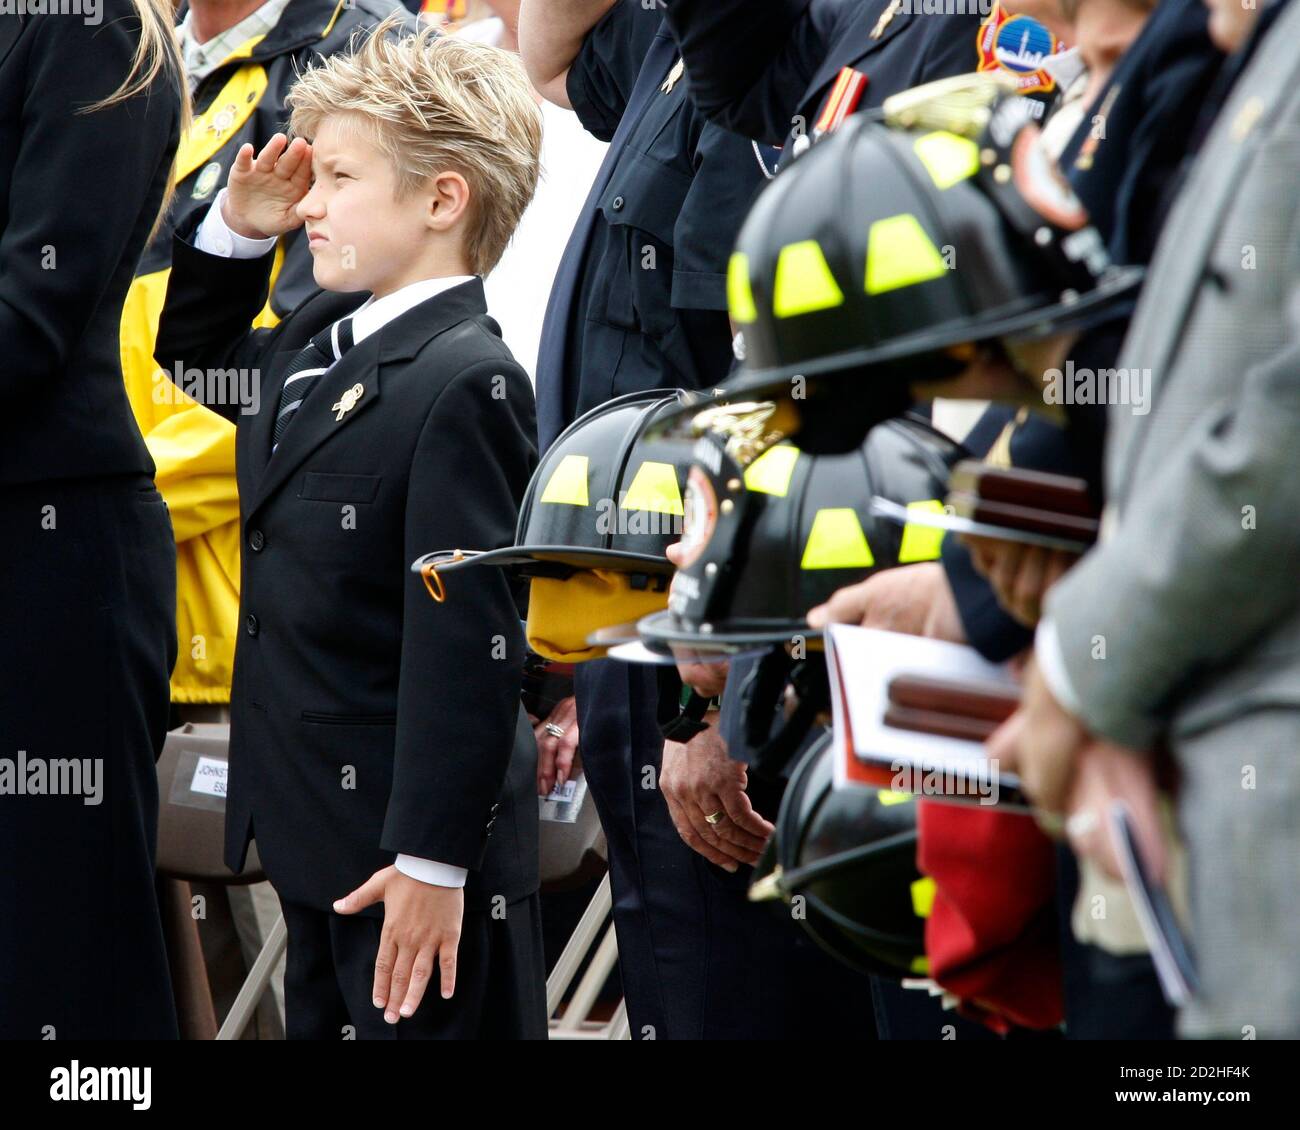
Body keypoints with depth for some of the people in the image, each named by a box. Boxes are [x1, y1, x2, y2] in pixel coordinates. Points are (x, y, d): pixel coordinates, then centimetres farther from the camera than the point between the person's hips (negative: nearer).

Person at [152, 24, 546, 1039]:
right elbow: (193, 358, 32)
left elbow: (468, 642, -23)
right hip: (320, 836, 10)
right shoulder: (321, 341, 10)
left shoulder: (465, 383, -19)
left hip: (417, 842, -10)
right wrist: (236, 230, 14)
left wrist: (432, 860, -24)